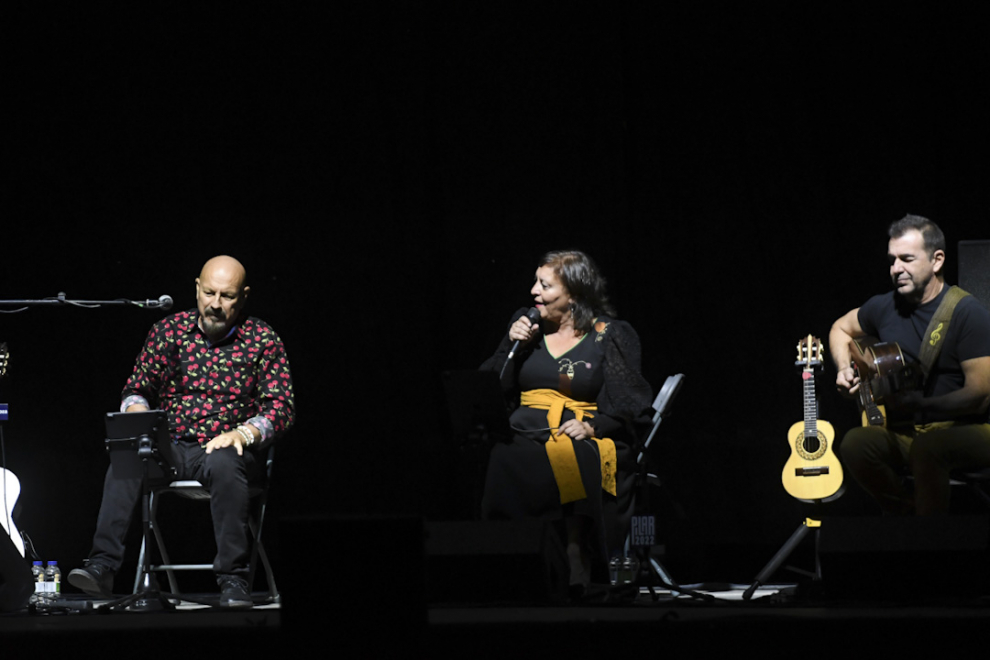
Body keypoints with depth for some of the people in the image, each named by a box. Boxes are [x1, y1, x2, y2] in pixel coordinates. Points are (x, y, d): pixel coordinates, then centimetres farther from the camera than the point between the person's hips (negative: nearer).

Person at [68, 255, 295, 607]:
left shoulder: (262, 340, 1)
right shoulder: (169, 331, 8)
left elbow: (281, 408, -2)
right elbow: (136, 389, 11)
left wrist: (243, 433, -20)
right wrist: (139, 418, -12)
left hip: (229, 449, -2)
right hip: (171, 446, 2)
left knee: (223, 464, -38)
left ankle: (233, 581, -34)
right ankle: (101, 568, -34)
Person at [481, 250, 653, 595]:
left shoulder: (610, 336, 8)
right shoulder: (525, 325, 19)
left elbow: (631, 407, 2)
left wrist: (593, 426, -14)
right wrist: (514, 346, 4)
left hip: (582, 439, -3)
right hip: (524, 433, 3)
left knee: (570, 465, -40)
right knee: (505, 460, -35)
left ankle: (574, 564, -37)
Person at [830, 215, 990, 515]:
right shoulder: (885, 307, 7)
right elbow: (841, 329, 29)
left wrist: (919, 404, -21)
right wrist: (845, 370, 11)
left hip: (963, 430, -5)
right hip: (903, 432, 5)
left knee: (926, 448, -39)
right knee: (855, 443, -26)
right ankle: (906, 512, -4)